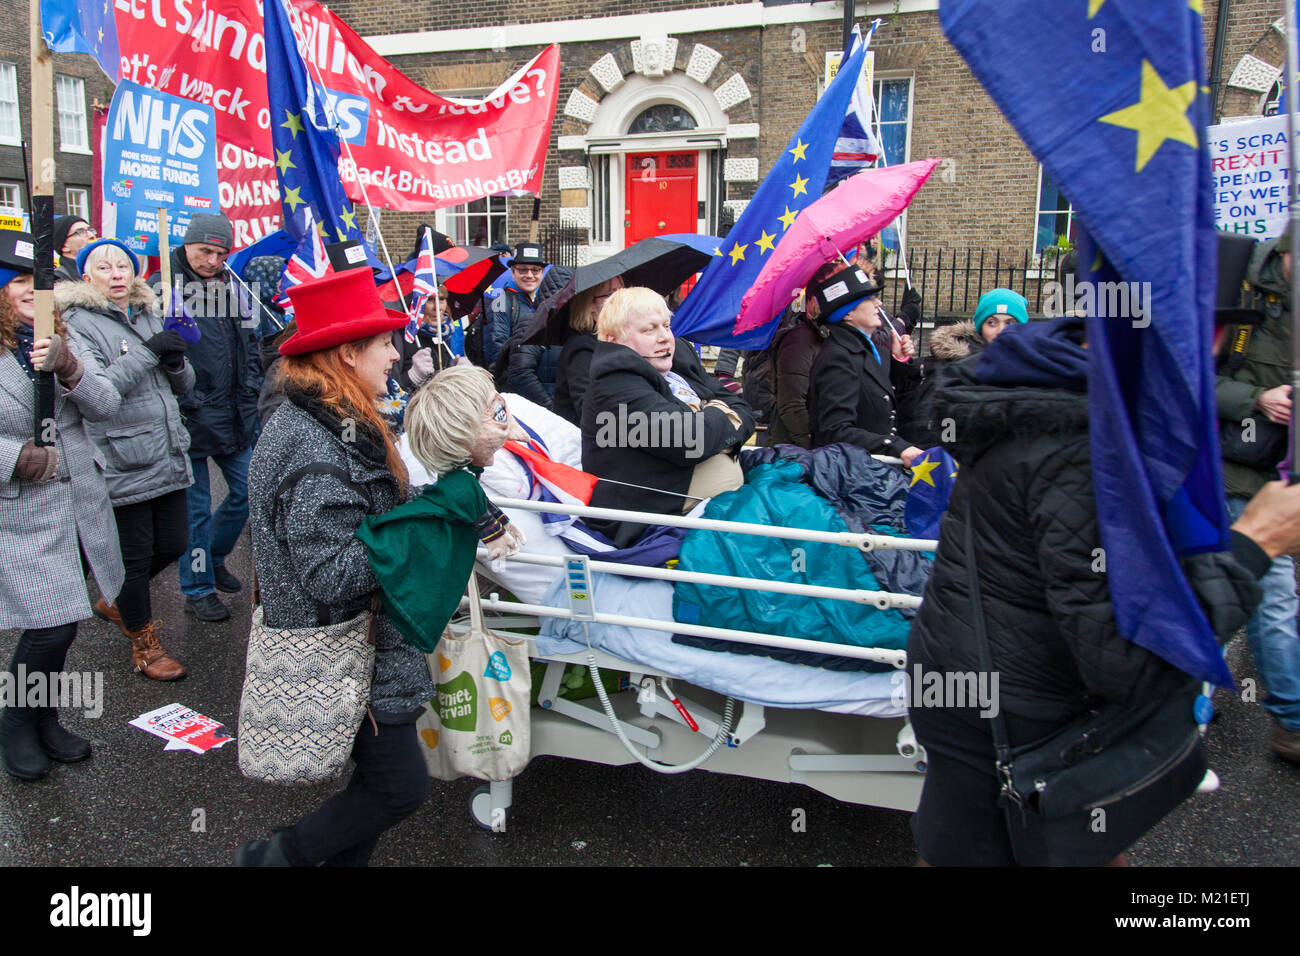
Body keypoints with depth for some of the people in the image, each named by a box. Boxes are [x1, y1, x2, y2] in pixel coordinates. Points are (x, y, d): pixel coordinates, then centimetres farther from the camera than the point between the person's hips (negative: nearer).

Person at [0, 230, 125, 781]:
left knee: (64, 625, 14)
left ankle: (45, 720, 34)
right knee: (50, 630, -7)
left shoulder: (56, 341, 7)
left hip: (81, 507, 5)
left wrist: (68, 369, -19)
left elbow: (106, 406, -2)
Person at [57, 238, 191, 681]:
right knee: (135, 556, 5)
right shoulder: (77, 323, -6)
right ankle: (144, 644, 25)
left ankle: (114, 601, 42)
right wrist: (149, 351, -21)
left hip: (167, 456, 7)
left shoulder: (148, 316, 14)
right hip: (122, 461, -6)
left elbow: (184, 384, 14)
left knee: (172, 546, 15)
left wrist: (175, 360, -8)